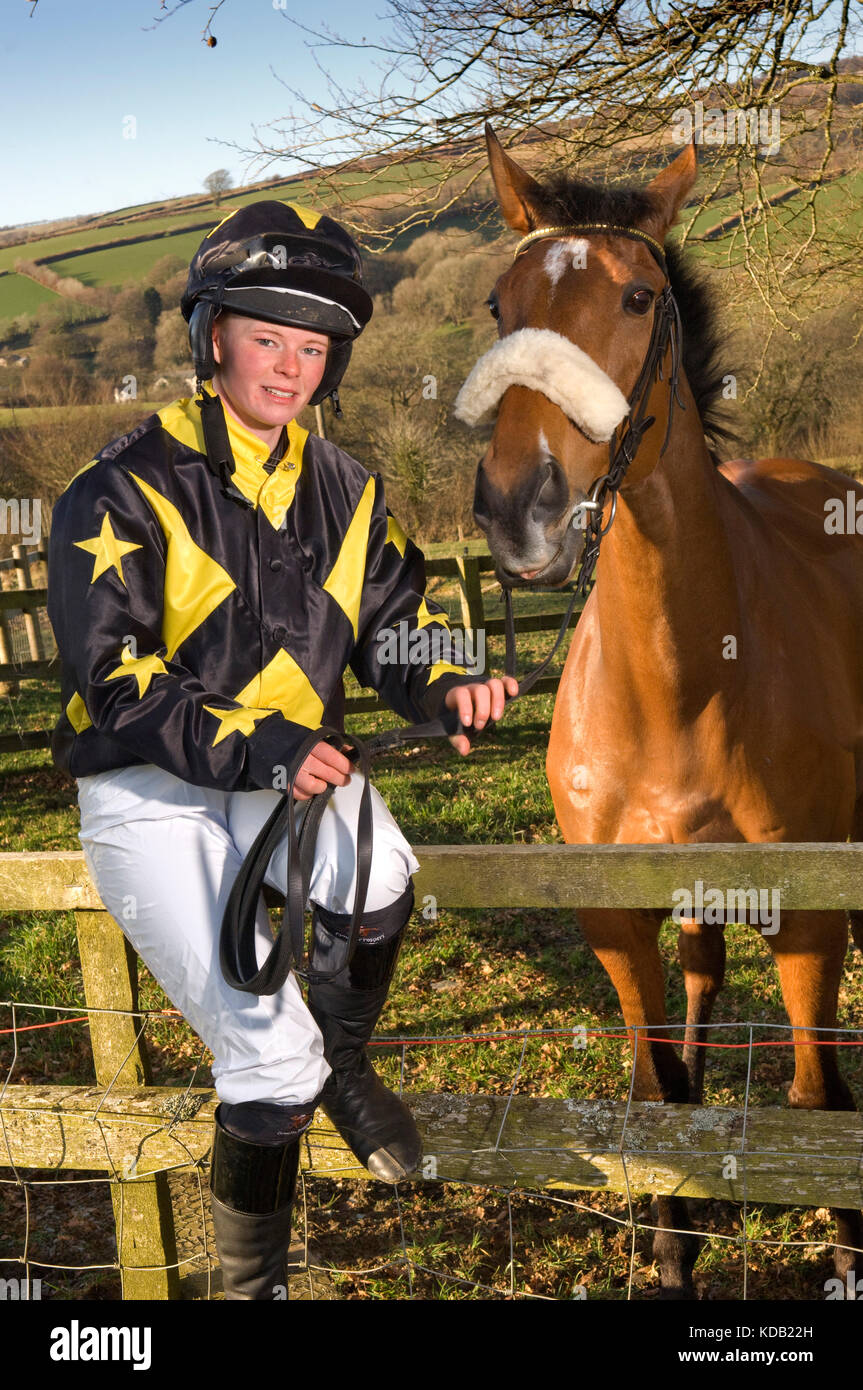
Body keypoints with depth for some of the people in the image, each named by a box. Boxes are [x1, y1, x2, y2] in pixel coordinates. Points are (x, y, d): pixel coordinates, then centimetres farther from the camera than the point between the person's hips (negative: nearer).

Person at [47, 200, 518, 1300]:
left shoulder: (343, 488, 8)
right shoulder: (126, 491, -11)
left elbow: (397, 621, 9)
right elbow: (118, 684, -16)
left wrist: (445, 683, -15)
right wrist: (254, 750, -29)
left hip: (286, 772, 5)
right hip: (151, 795, -5)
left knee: (382, 881, -28)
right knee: (271, 1056, -15)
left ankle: (341, 1056, 7)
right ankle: (249, 1279, 13)